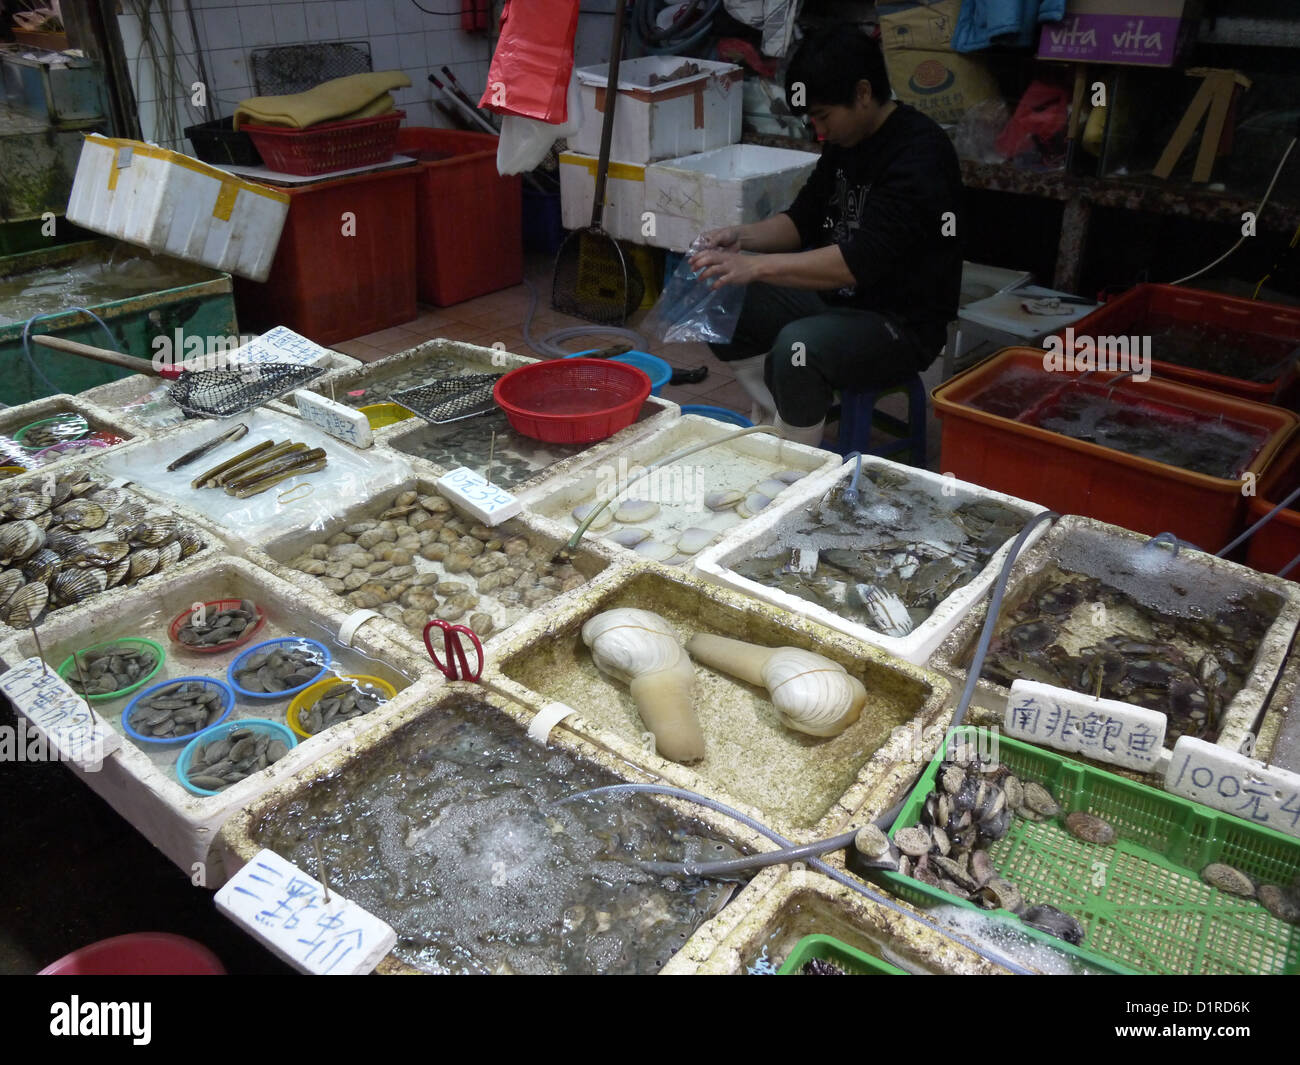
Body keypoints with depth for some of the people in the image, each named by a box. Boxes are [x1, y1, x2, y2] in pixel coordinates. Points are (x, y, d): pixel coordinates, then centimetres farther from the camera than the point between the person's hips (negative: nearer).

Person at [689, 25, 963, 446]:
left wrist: (755, 267, -37)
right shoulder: (845, 140, 5)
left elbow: (861, 261, -32)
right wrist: (744, 237, -8)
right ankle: (773, 422, 7)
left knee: (799, 346, -36)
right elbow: (804, 219, 12)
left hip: (902, 323, -9)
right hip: (837, 296, 9)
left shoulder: (919, 155, -22)